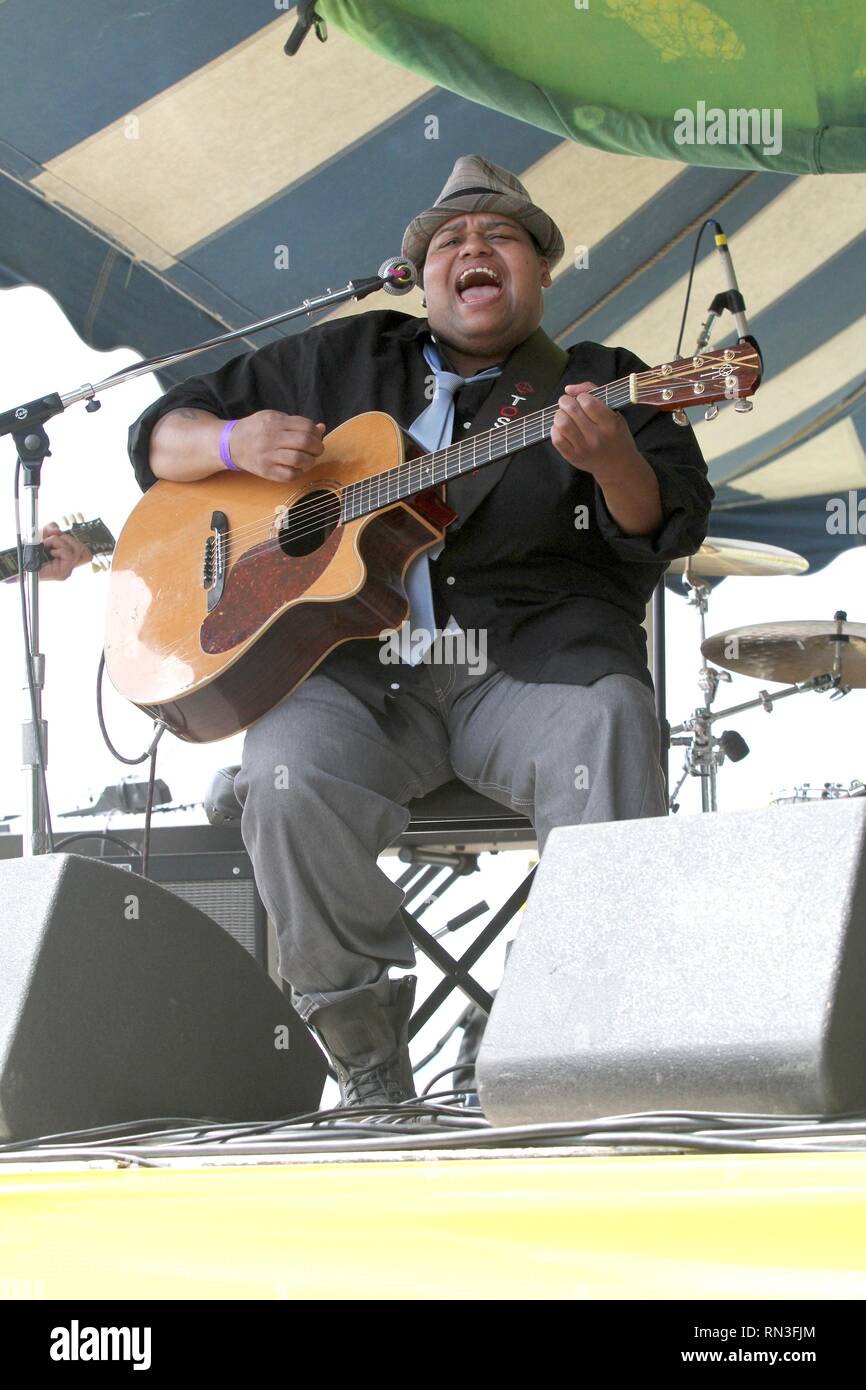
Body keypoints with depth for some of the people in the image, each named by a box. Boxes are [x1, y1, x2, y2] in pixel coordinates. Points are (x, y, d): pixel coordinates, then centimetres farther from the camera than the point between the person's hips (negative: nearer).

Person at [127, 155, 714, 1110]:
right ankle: (371, 1078, -18)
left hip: (532, 661, -1)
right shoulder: (341, 361, 22)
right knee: (288, 777, -30)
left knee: (609, 737, -35)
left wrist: (613, 460, -24)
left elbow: (668, 528, -1)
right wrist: (237, 443, 0)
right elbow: (163, 434, 24)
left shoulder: (599, 383, 15)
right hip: (352, 667, 2)